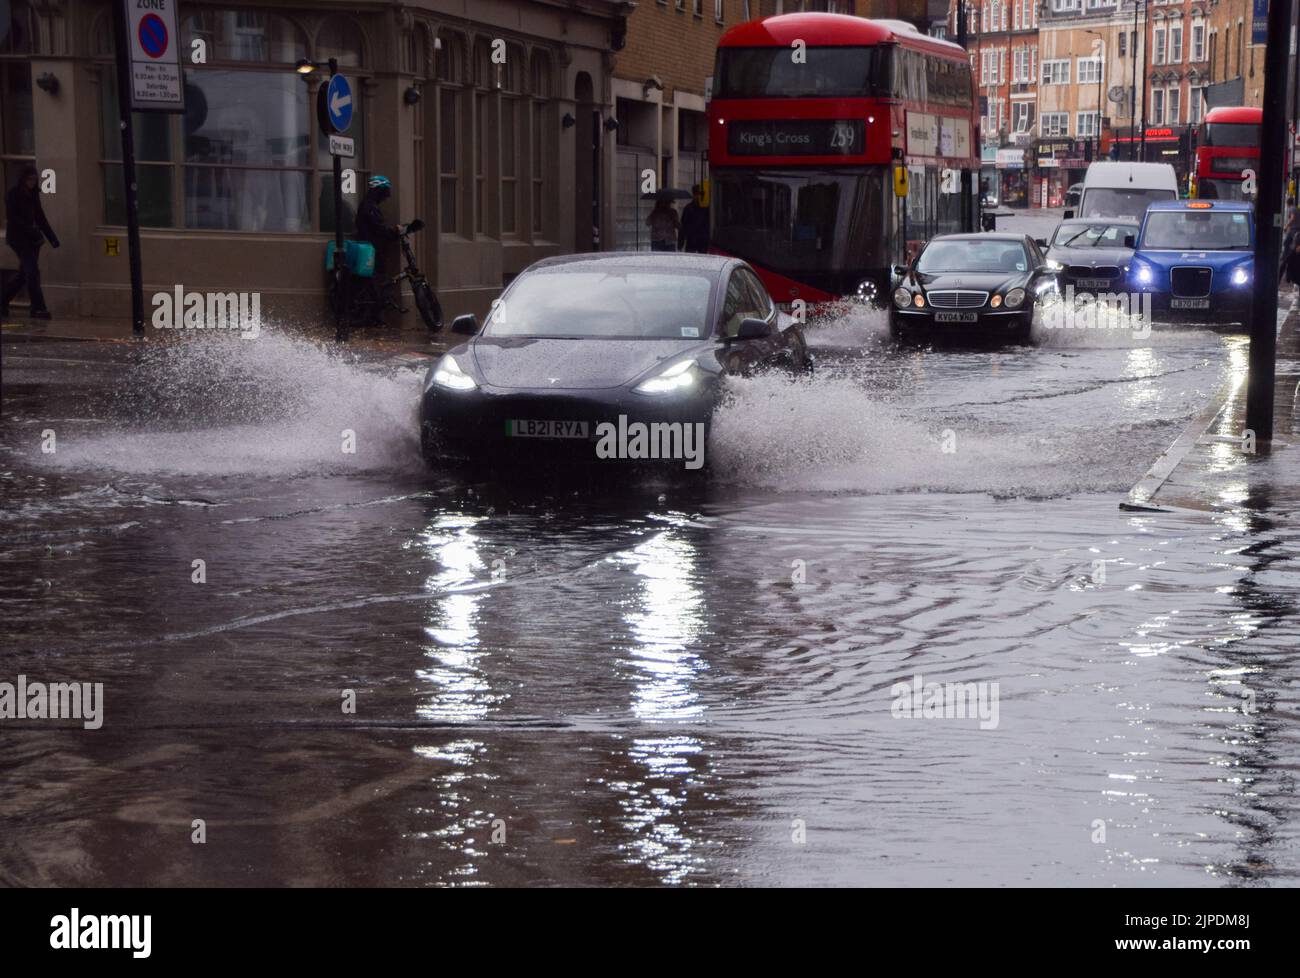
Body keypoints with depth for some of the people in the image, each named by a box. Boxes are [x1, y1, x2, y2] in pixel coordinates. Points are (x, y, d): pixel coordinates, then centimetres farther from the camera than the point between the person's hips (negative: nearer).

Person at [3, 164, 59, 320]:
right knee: (33, 271, -15)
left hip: (32, 238, 7)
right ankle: (38, 308, -16)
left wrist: (52, 237, 6)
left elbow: (40, 217, 15)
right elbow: (12, 218, -15)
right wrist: (32, 231, -24)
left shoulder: (33, 194, 12)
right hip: (18, 238, -7)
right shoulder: (12, 194, -8)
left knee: (24, 273, 9)